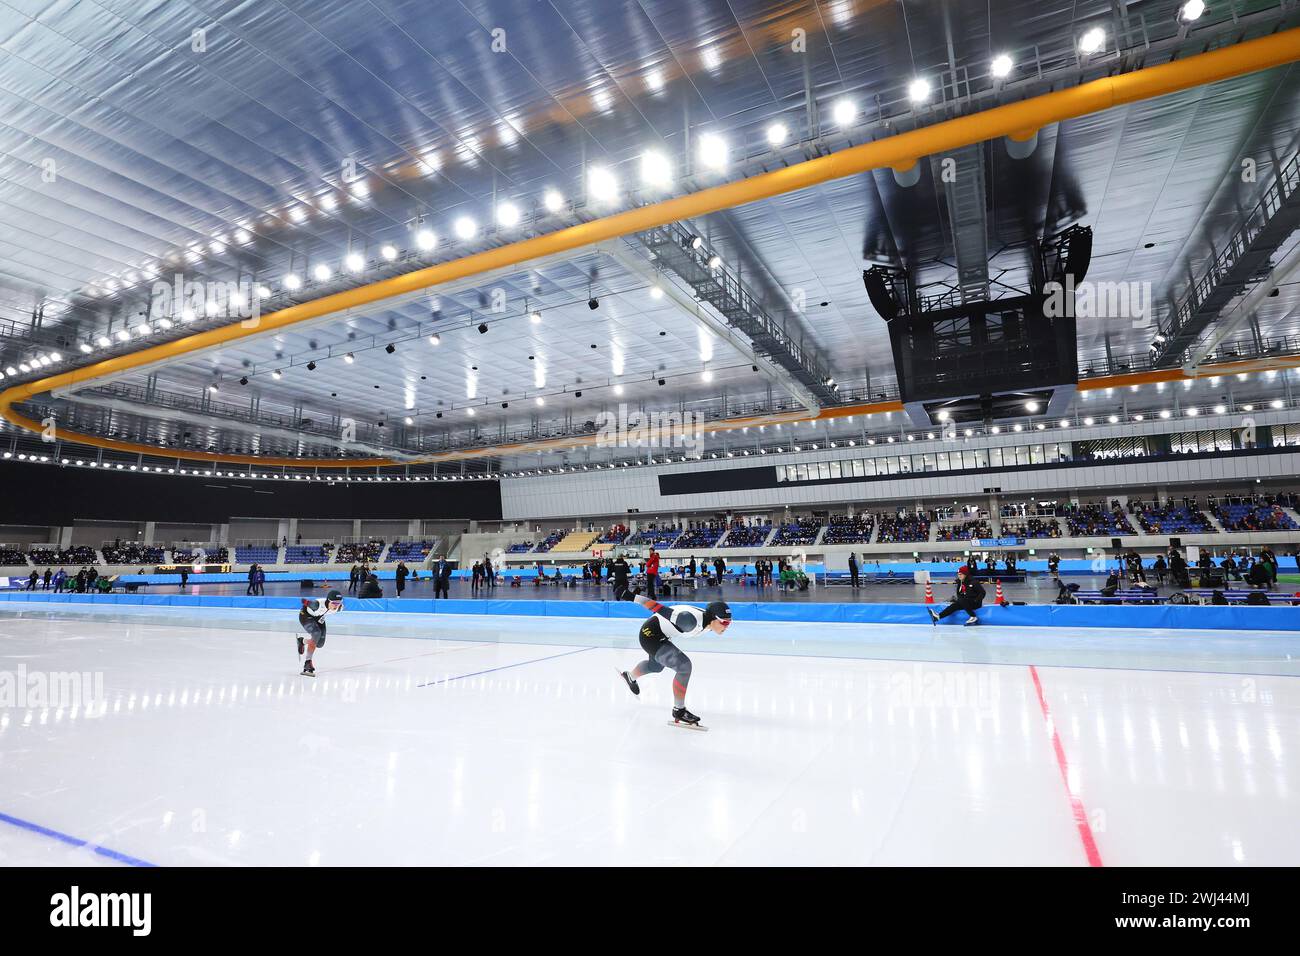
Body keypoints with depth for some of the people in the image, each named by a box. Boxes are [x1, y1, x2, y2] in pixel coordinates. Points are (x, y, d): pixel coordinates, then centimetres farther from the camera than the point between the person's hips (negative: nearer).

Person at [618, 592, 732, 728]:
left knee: (656, 666, 35)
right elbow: (663, 610, -36)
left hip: (661, 635, 10)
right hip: (650, 635, -10)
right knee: (684, 666, -20)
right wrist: (634, 597, -34)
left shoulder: (708, 621, -9)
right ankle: (678, 711, -4)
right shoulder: (692, 620, -36)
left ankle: (630, 676, 65)